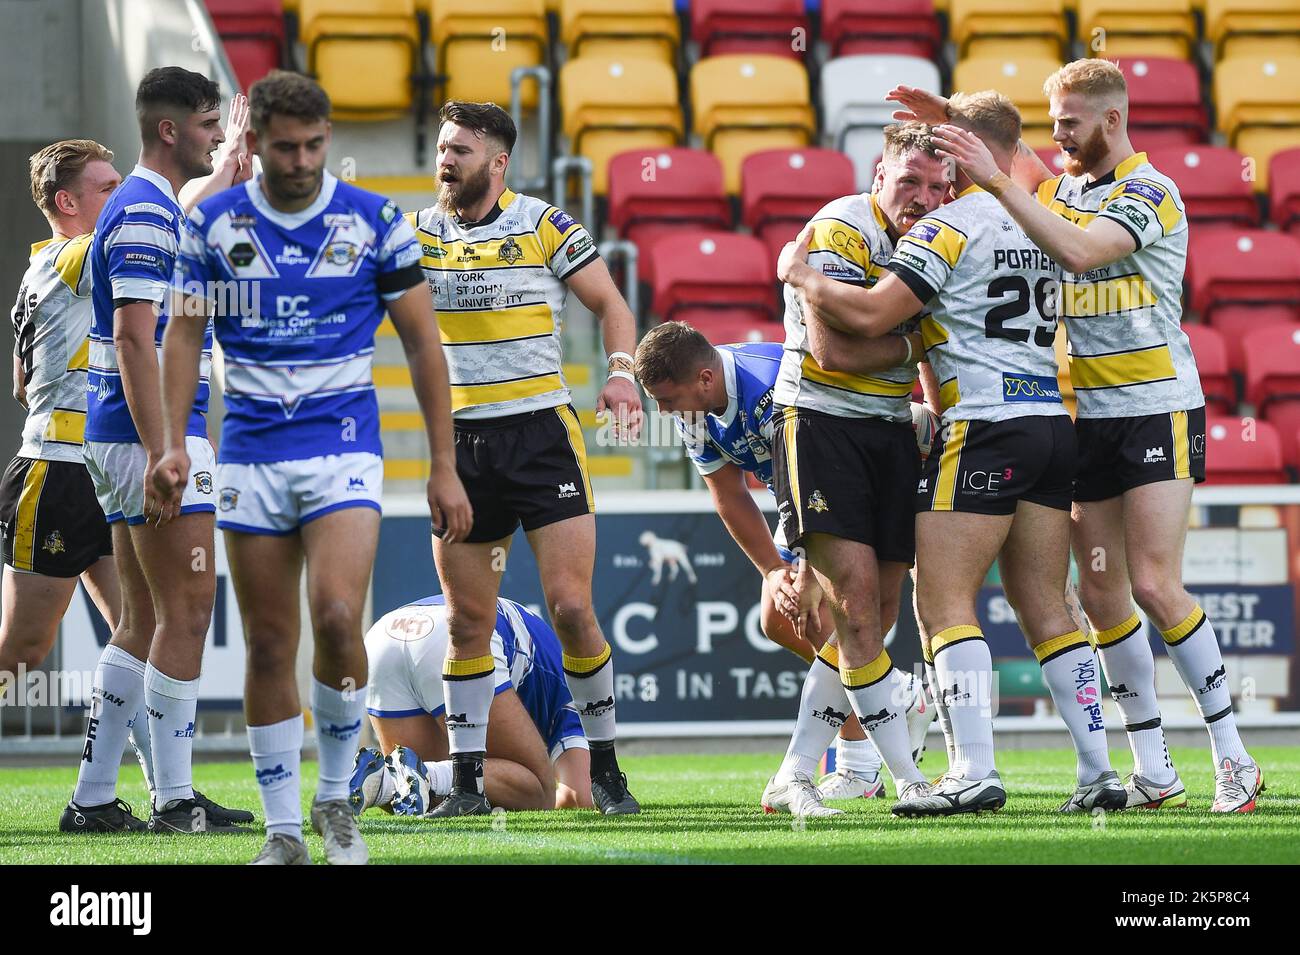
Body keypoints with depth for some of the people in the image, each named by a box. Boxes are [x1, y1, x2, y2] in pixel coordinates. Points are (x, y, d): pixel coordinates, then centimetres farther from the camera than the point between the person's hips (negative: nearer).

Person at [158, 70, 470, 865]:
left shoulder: (375, 220, -1)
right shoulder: (214, 223, 3)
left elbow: (423, 344, 3)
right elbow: (186, 335, 8)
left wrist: (444, 466, 1)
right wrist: (173, 442, -5)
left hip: (344, 446, -2)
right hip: (250, 452, 2)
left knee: (337, 617, -19)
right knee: (269, 644, 2)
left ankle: (337, 799, 0)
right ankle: (283, 829, 10)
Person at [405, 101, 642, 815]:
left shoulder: (545, 227, -1)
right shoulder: (417, 233, 7)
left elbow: (610, 304, 6)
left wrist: (621, 375, -10)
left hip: (540, 431, -3)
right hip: (458, 439, 3)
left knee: (570, 607, -8)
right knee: (467, 621, 3)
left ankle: (605, 768, 5)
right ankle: (468, 780, 10)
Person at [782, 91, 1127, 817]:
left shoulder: (951, 225, -8)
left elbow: (870, 315, -13)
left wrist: (800, 274, 1)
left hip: (985, 429, -7)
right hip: (1054, 423, 7)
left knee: (945, 601, -6)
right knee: (1046, 607, 10)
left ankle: (976, 772, -16)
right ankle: (1099, 771, 5)